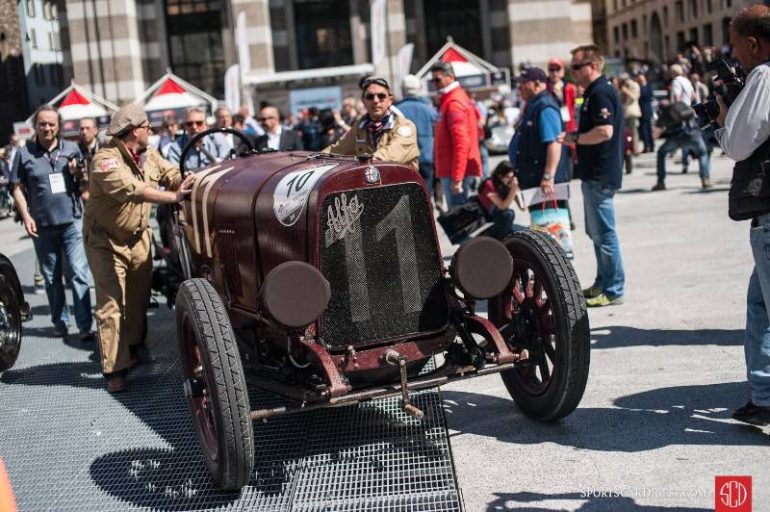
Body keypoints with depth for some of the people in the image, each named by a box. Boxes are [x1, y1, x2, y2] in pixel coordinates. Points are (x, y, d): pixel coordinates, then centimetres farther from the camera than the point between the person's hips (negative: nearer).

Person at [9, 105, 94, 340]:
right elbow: (18, 188, 5)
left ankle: (85, 326, -5)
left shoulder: (72, 149, 5)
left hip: (72, 222, -1)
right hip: (42, 225, 1)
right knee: (51, 278, 12)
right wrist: (26, 216, -6)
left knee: (79, 275, -7)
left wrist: (77, 173, -9)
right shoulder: (24, 154, 2)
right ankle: (59, 322, 24)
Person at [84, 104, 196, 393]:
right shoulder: (106, 160, -23)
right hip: (106, 241, -7)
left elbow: (172, 174, -2)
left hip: (138, 237, 7)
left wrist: (194, 186, -23)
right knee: (111, 304, -8)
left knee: (139, 299, 14)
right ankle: (114, 370, -4)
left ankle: (132, 351, 34)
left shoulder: (148, 155, 2)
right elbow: (132, 190, -37)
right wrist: (174, 197, -43)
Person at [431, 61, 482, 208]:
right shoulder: (448, 100, 18)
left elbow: (461, 142, -21)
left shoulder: (454, 103, -13)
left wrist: (457, 177, -23)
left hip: (455, 172, -10)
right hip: (452, 171, 10)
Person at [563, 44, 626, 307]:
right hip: (594, 174, 11)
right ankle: (603, 283, 27)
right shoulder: (594, 92, 18)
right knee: (596, 231, 17)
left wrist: (575, 138, -14)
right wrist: (576, 138, 11)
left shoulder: (601, 93, -15)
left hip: (600, 175, -11)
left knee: (604, 233, -6)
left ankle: (613, 290, 1)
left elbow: (604, 131, -25)